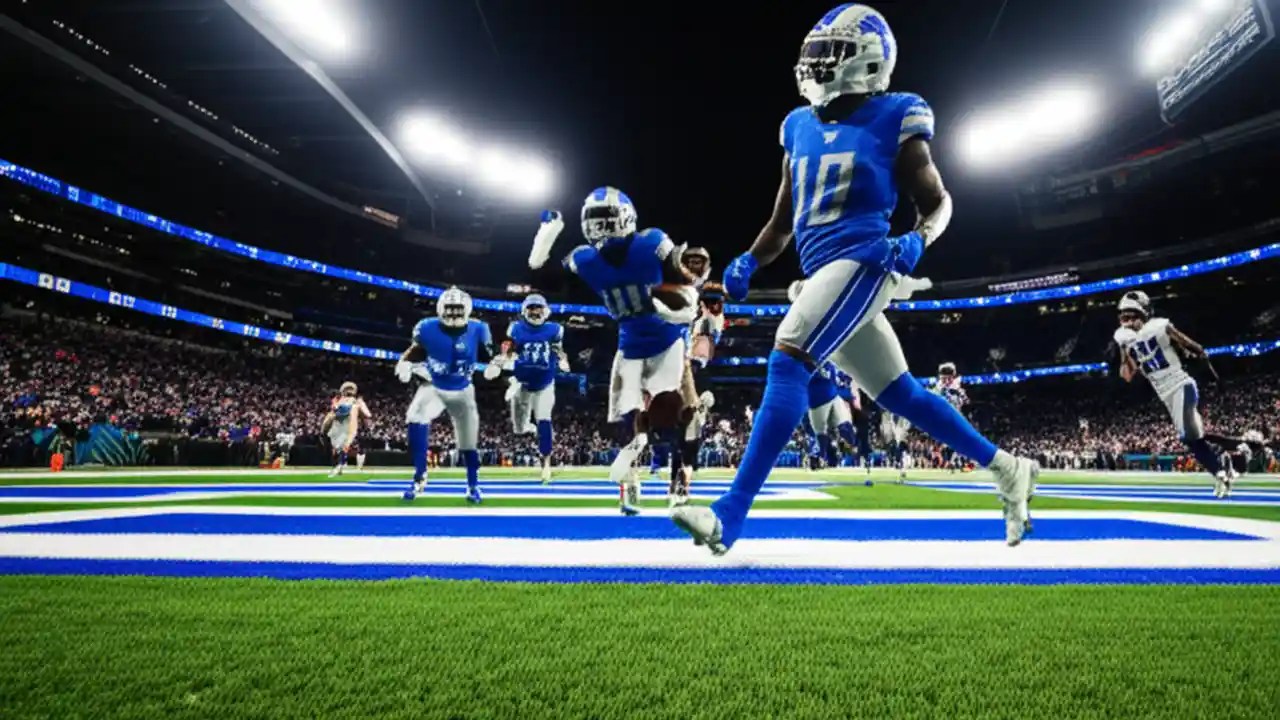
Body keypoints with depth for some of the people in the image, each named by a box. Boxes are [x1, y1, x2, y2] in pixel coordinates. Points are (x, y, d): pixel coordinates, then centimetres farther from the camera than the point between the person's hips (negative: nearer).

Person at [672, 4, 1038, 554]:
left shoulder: (894, 119, 1)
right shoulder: (800, 126, 17)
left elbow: (937, 202, 5)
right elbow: (783, 221, 20)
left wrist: (916, 241, -16)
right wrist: (749, 261, 5)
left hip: (861, 262, -7)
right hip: (824, 273, 7)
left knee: (786, 361, -24)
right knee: (901, 394, 13)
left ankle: (729, 515, -23)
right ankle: (1007, 471, 31)